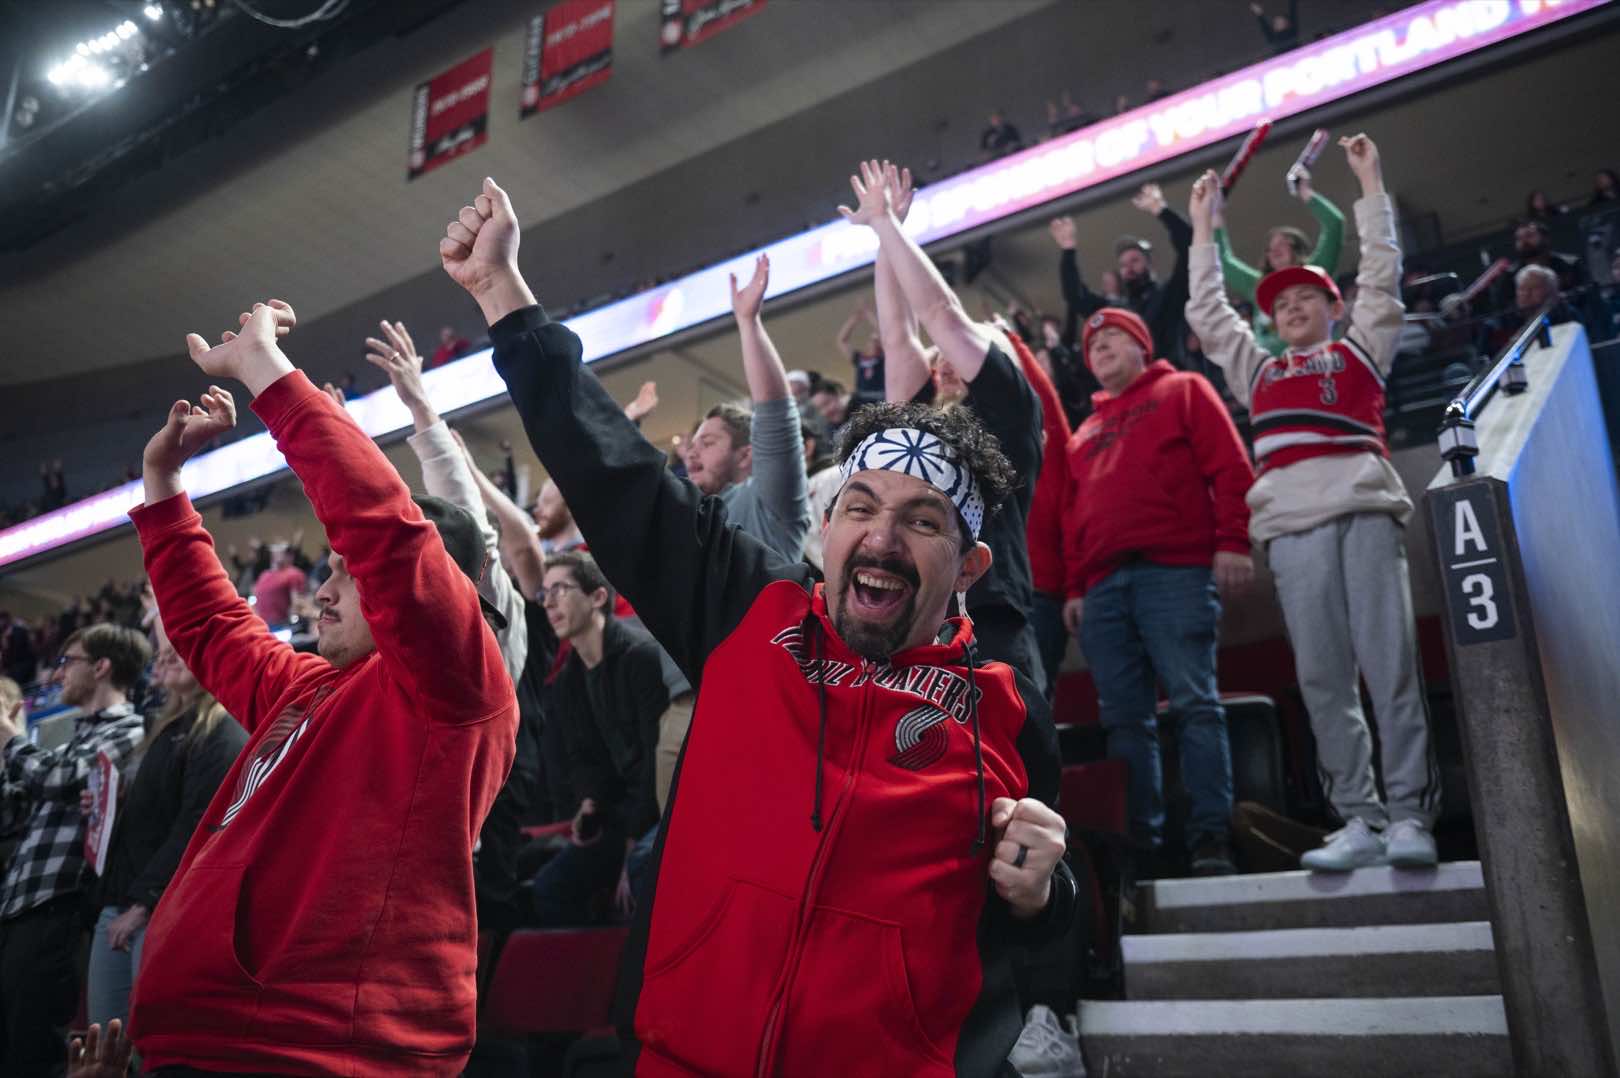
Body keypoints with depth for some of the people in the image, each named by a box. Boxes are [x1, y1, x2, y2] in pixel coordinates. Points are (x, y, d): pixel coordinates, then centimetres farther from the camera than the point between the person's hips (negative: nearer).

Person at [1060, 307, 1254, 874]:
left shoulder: (1183, 390, 15)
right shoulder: (1086, 430, 30)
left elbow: (1229, 467, 3)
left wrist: (1232, 542, -9)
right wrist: (1074, 586, 13)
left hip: (1176, 570, -5)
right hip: (1103, 585, 5)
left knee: (1194, 702, -11)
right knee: (1125, 719, 1)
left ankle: (1210, 839, -11)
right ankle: (1140, 841, 3)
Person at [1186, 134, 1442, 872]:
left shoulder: (1360, 349, 22)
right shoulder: (1259, 371, 28)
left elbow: (1382, 274, 19)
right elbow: (1206, 313, 33)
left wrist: (1370, 185, 24)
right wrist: (1204, 228, 37)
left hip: (1362, 508, -2)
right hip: (1291, 525, 2)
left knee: (1389, 663, -8)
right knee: (1322, 678, -4)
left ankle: (1410, 816, -6)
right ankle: (1359, 819, -1)